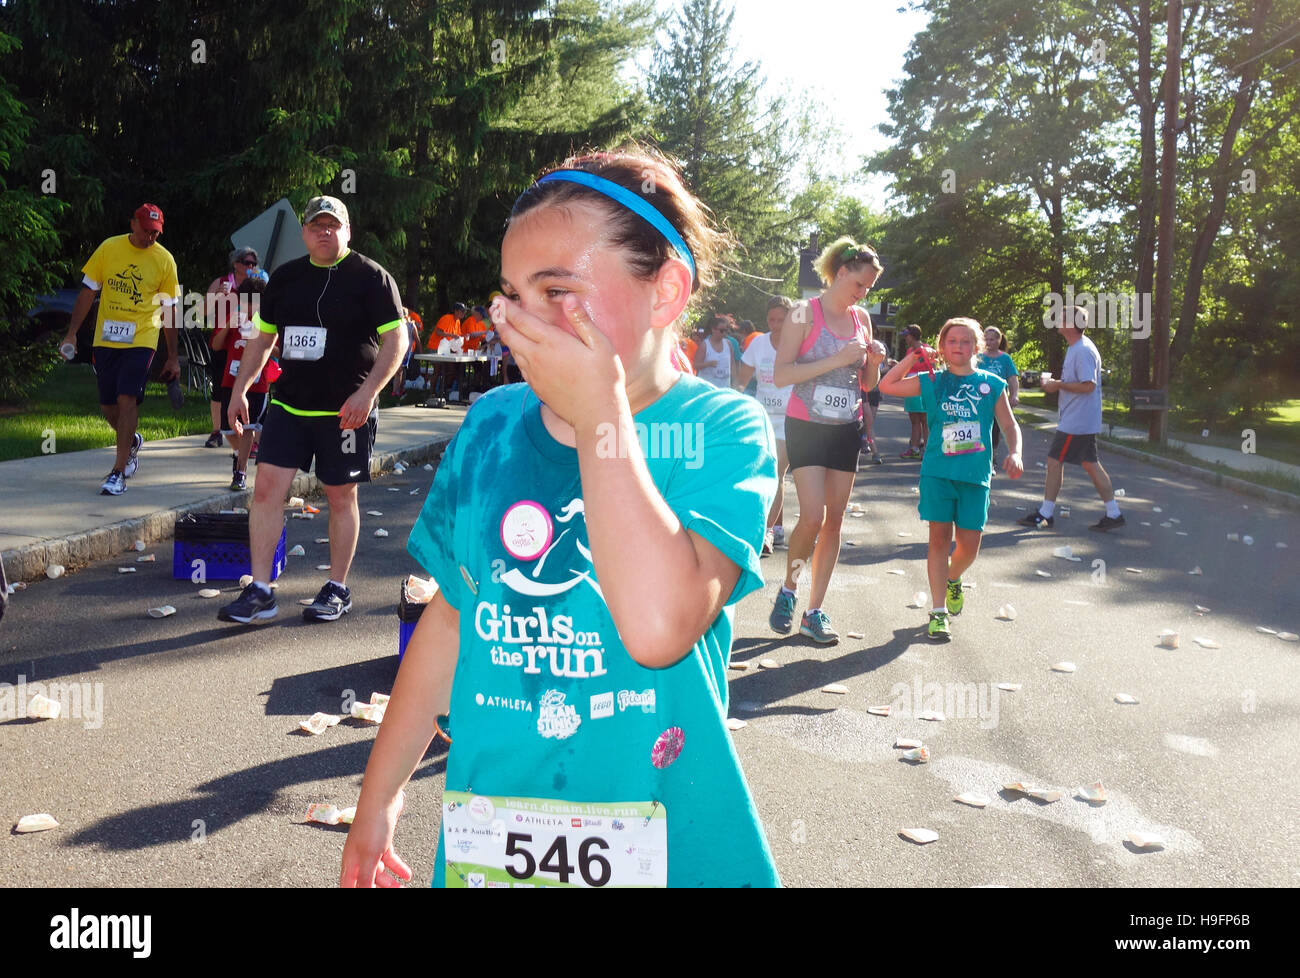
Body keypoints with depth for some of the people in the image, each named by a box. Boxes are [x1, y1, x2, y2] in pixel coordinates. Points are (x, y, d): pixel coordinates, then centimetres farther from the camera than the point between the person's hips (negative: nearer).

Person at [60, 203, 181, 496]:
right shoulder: (109, 248, 2)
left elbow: (170, 310, 4)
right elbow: (88, 291, 7)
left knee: (127, 399, -15)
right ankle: (132, 442, 39)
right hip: (105, 338, 3)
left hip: (141, 340, -3)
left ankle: (118, 473, -10)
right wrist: (72, 332, 1)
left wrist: (173, 357, 4)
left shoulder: (165, 260, -1)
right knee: (108, 405, 7)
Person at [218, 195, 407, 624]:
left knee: (341, 496, 4)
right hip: (288, 404, 4)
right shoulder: (285, 277, 12)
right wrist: (240, 390, 13)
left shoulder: (370, 278, -3)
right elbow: (262, 337, 20)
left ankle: (337, 590, 18)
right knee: (267, 486, -4)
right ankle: (259, 591, 2)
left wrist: (367, 392, -18)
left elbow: (396, 340, -8)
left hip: (346, 410, -4)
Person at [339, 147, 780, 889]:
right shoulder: (492, 425, 0)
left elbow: (658, 627, -30)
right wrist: (379, 799, 12)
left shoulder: (722, 431, -13)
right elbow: (450, 619, 8)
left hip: (667, 846, -3)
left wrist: (599, 411, -24)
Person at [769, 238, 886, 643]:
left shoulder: (862, 318, 10)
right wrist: (838, 359, -20)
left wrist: (873, 362, -4)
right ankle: (788, 589, 10)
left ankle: (814, 612, 10)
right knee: (812, 517, -16)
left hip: (846, 428, 6)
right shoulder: (805, 313, -7)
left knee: (834, 519, 3)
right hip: (806, 426, -5)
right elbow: (781, 374, -17)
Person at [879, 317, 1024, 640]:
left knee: (969, 544, 3)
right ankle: (938, 612, 6)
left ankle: (953, 580, 37)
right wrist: (912, 358, -2)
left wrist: (1014, 453, -9)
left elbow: (1010, 425, 8)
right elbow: (887, 386, 3)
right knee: (939, 538, 0)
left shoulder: (992, 384, 6)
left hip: (975, 475, 1)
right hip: (938, 471, -1)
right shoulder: (931, 382, 5)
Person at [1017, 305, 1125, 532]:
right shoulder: (1076, 348, 15)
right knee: (1090, 463, 12)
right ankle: (1113, 514, 15)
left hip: (1076, 422, -10)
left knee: (1054, 461, -4)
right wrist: (1055, 384, 9)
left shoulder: (1083, 350, -19)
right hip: (1084, 421, 10)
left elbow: (1088, 385, -25)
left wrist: (1058, 385, -18)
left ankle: (1045, 513, 3)